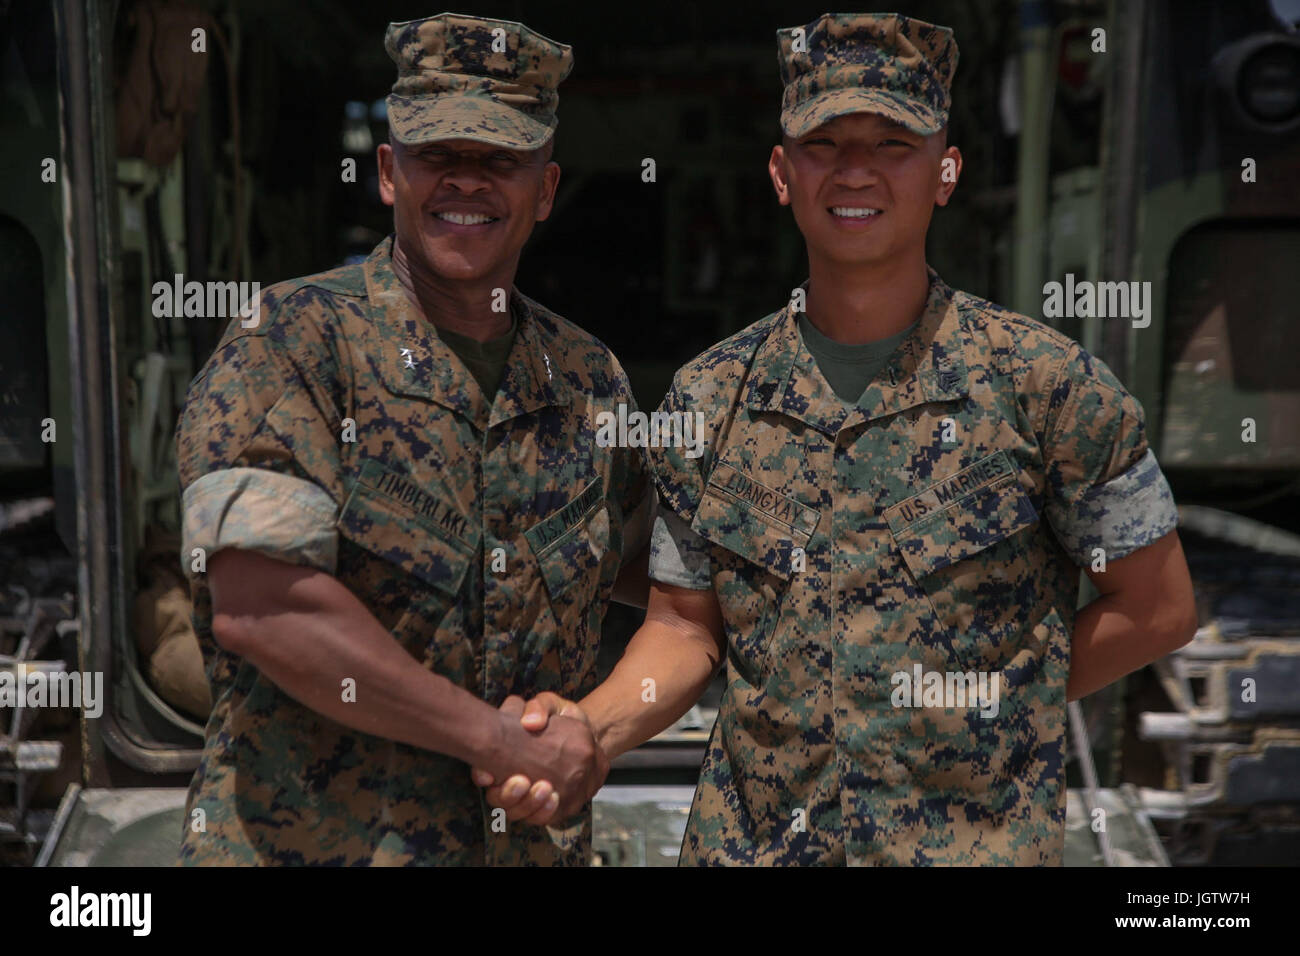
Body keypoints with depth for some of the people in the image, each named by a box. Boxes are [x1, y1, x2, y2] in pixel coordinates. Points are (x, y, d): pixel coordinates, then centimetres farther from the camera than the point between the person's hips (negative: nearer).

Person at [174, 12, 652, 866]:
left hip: (538, 842, 5)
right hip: (301, 837, -4)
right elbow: (256, 605, -22)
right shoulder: (291, 342, -11)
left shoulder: (590, 380, 4)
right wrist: (504, 740, -19)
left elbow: (647, 567, 20)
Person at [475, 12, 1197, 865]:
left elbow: (1158, 609, -3)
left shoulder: (1044, 383, -10)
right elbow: (686, 626, 5)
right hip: (748, 835, 3)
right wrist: (592, 725, -13)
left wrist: (984, 704, -6)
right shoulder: (707, 400, -1)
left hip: (975, 840, -2)